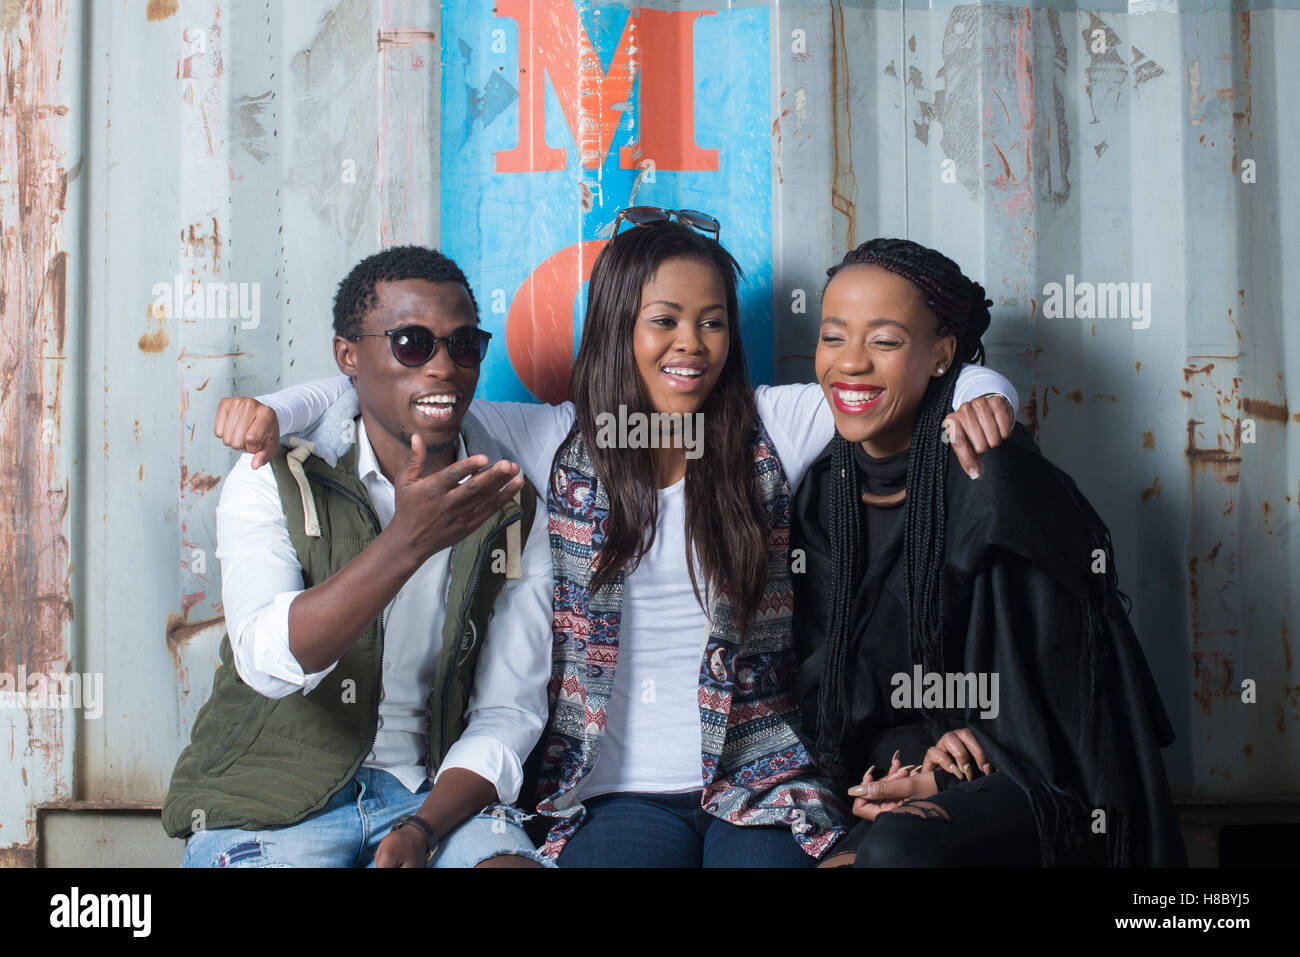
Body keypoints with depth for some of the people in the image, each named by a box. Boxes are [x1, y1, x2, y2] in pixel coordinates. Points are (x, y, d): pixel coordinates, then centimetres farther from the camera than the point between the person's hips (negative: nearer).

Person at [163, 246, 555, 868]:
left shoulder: (514, 512, 5)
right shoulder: (272, 482, -2)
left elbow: (508, 712, 2)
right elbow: (268, 658, -20)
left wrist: (421, 830, -14)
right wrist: (406, 542, -32)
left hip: (433, 793, 2)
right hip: (273, 802, -2)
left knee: (513, 859, -26)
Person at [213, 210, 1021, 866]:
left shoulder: (769, 430, 3)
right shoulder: (559, 442, 5)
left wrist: (975, 395, -19)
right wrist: (277, 411, -7)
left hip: (756, 784, 0)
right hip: (620, 791, 0)